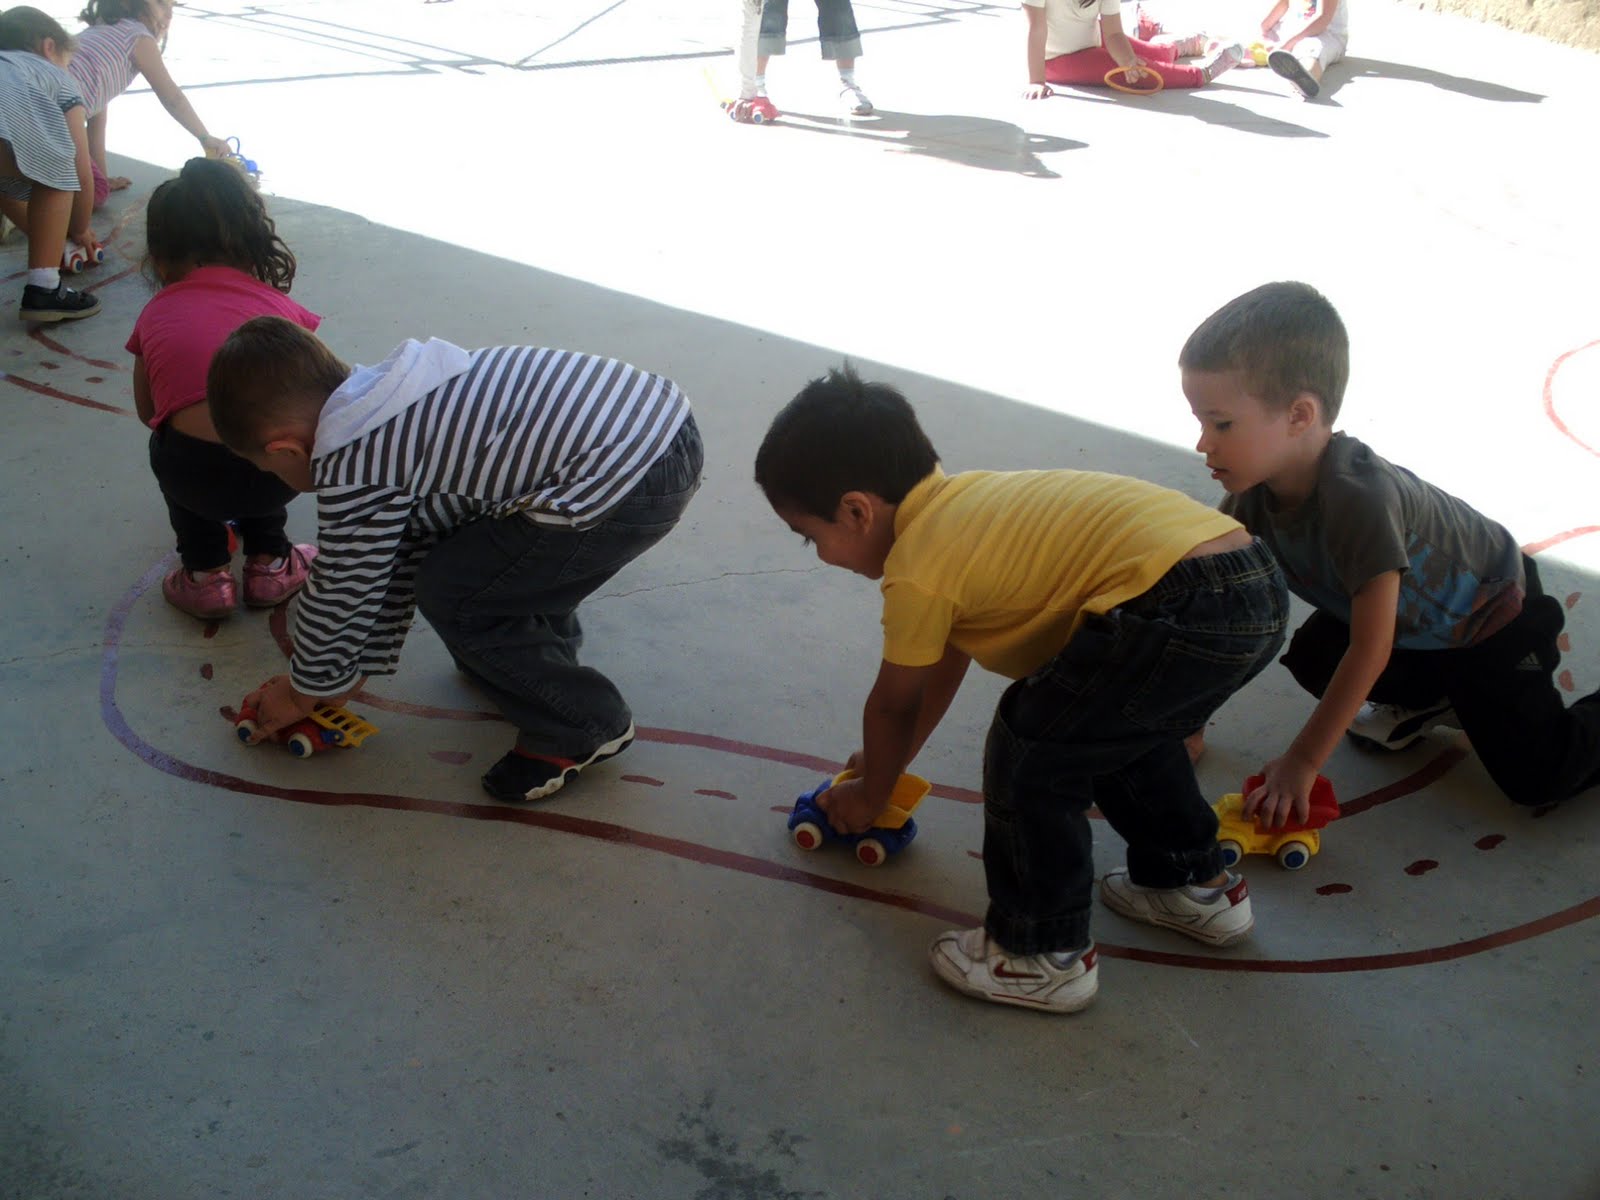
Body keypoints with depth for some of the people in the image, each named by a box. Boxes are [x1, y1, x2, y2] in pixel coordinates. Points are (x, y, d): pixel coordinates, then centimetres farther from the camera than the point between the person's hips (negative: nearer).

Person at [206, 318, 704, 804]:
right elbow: (406, 547, 25)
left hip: (627, 485, -10)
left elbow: (341, 591, 3)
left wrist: (305, 691, 22)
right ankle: (549, 646, 44)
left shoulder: (350, 471, -9)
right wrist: (357, 669, 32)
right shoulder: (387, 404, 18)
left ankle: (585, 728, 13)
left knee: (450, 596, 0)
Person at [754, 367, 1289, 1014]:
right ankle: (1196, 884, 45)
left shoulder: (916, 570, -3)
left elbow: (893, 705, 14)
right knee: (1120, 725, 31)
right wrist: (887, 763, 48)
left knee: (1030, 758, 4)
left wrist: (868, 796, 33)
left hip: (1182, 610, -10)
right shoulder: (964, 499, 24)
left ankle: (1044, 957, 17)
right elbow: (946, 663, 36)